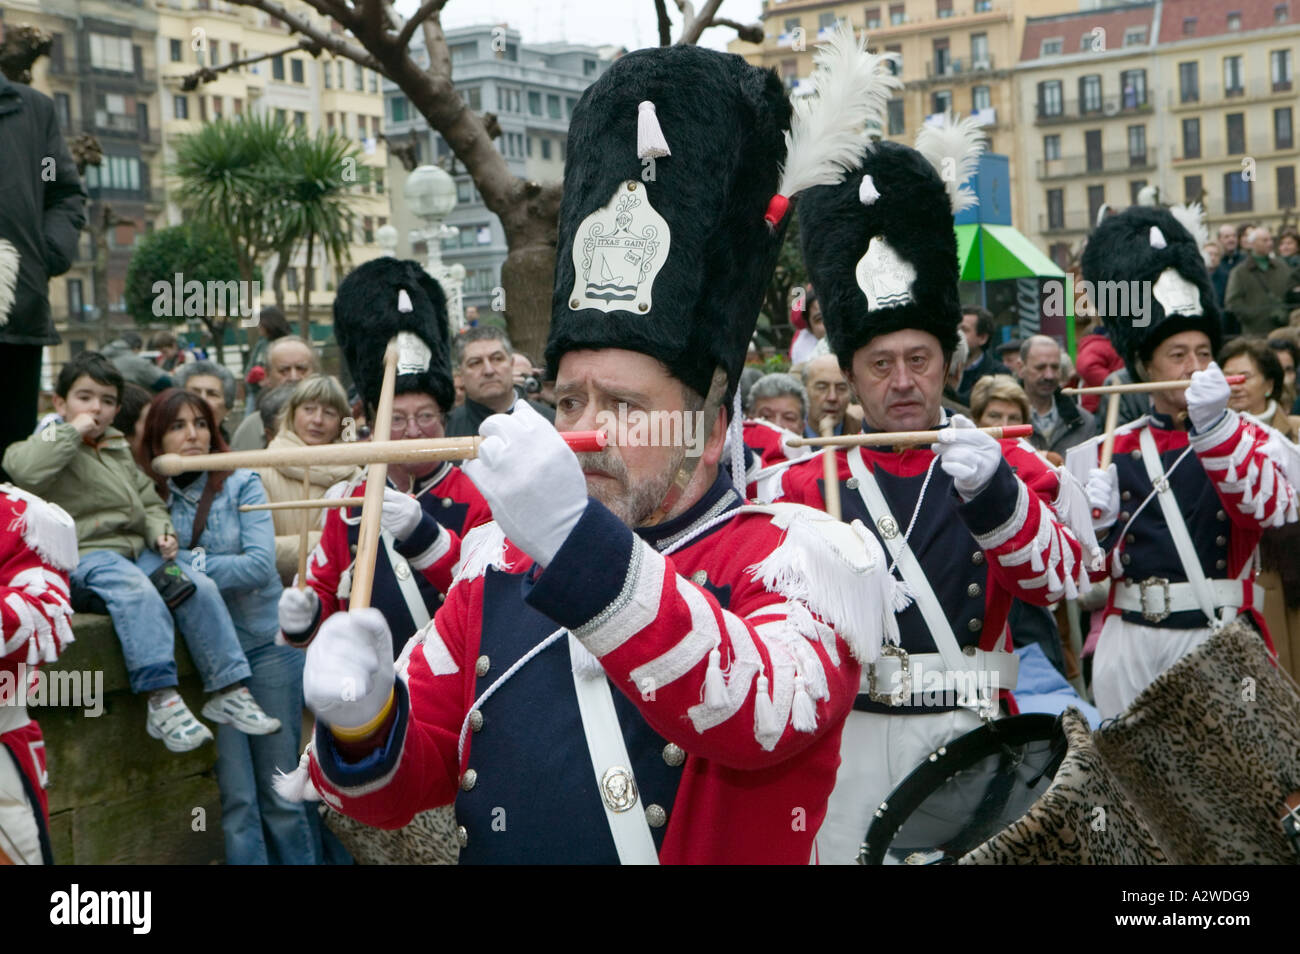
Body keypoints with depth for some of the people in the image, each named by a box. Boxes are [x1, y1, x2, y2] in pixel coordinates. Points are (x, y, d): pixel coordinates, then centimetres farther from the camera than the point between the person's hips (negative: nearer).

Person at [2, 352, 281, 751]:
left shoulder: (120, 449, 24)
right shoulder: (53, 444, 4)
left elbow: (149, 501, 27)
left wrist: (161, 532, 6)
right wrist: (72, 430, -12)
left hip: (137, 549, 7)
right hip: (83, 554, -6)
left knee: (200, 585, -16)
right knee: (135, 589, -36)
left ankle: (228, 690, -13)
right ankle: (161, 700, -39)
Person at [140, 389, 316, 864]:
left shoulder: (241, 485, -1)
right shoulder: (151, 498, 2)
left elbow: (260, 566, -12)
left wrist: (185, 565, -17)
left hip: (267, 644, 0)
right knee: (236, 797, 0)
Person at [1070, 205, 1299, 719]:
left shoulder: (1244, 435, 5)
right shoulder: (1114, 450, 8)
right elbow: (1101, 569, 10)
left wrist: (1214, 425, -27)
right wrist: (1099, 521, -11)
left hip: (1219, 641, -2)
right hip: (1130, 644, 2)